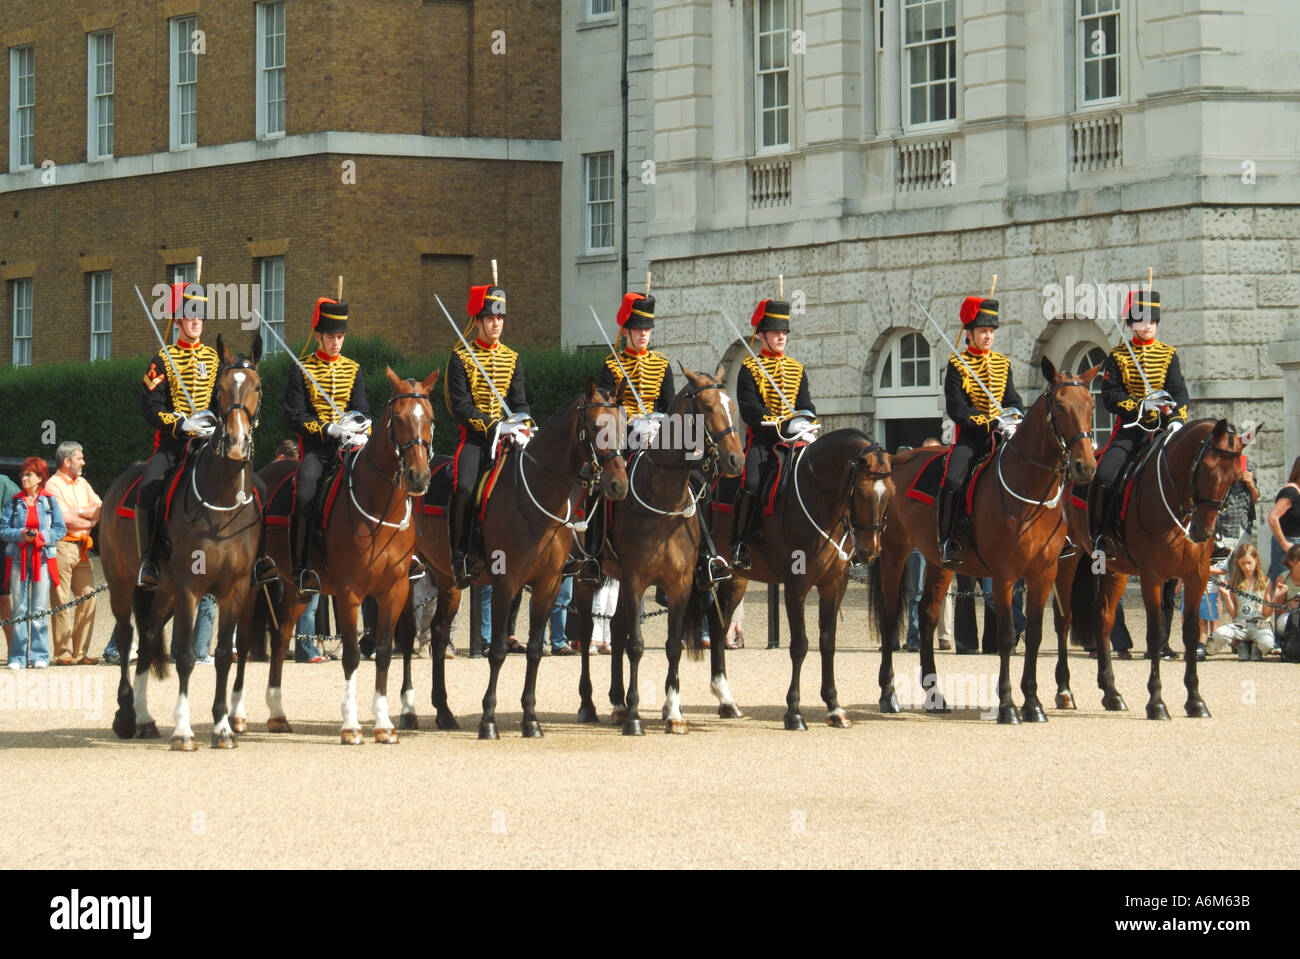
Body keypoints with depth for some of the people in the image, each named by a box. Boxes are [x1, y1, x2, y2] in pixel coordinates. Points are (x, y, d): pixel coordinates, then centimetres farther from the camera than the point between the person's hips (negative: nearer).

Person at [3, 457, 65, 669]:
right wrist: (20, 534, -14)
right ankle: (18, 656, 4)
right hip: (18, 558, 1)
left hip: (43, 558, -1)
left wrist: (41, 536, -14)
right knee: (19, 609, 1)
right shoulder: (14, 502, 8)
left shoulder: (50, 501, 5)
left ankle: (39, 655, 5)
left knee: (40, 609, 0)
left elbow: (61, 530, 2)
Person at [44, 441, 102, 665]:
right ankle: (63, 653, -6)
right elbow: (65, 519, -14)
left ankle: (81, 652, 7)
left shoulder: (82, 484, 19)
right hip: (63, 547, -7)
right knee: (62, 602, -7)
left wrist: (78, 511, -6)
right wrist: (89, 521, 0)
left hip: (82, 547, 7)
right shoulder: (53, 485, -5)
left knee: (88, 598, 3)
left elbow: (100, 511, 10)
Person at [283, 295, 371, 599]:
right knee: (304, 497, -25)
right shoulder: (302, 370, 6)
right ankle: (302, 571, -22)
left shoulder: (353, 370, 16)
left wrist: (362, 435, -13)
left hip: (350, 447, 3)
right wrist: (329, 428, -16)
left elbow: (362, 411, 9)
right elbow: (295, 415, -2)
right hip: (315, 447, -3)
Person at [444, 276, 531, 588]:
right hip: (474, 436, -4)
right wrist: (492, 426, -18)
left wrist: (523, 425, -9)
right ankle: (460, 558, -18)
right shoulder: (461, 357, 0)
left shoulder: (511, 358, 14)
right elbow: (460, 405, -8)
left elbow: (519, 401, 12)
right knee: (464, 487, -26)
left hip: (508, 436, 4)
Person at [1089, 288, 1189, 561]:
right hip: (1129, 427, -2)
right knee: (1104, 475, -21)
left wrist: (1177, 417, -16)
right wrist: (1140, 404, -20)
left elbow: (1179, 391, 3)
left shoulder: (1168, 354, 11)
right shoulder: (1118, 356, 5)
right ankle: (1099, 534, -8)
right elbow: (1109, 395, -4)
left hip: (1161, 426, 2)